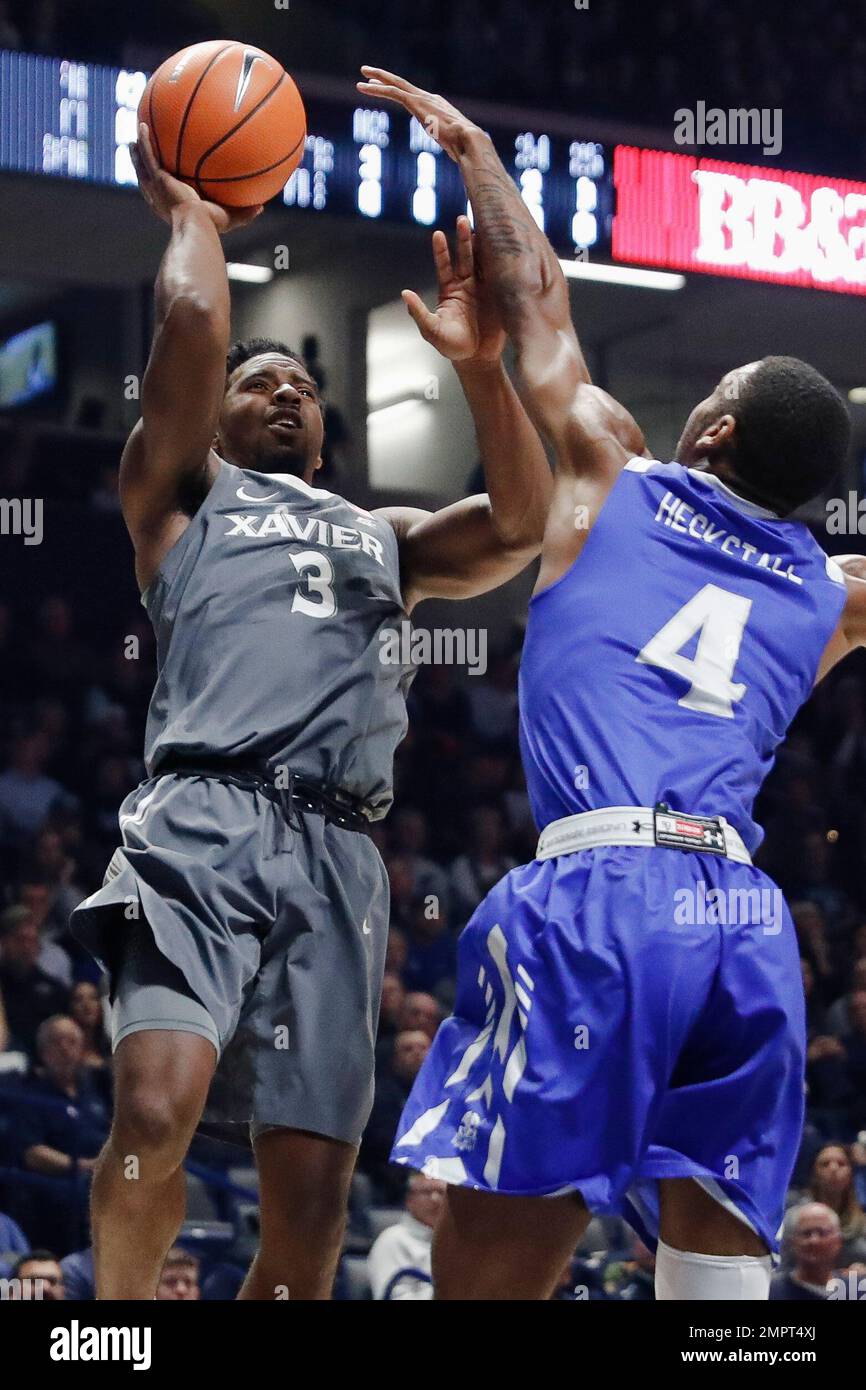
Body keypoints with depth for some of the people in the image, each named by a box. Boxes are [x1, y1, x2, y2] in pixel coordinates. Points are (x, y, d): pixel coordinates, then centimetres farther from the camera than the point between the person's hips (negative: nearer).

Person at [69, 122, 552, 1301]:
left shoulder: (386, 535, 33)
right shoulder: (183, 490, 20)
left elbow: (517, 529, 14)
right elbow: (192, 322, 4)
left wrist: (479, 365, 8)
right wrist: (191, 214, 22)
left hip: (338, 855, 4)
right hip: (205, 821, -4)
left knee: (312, 1205, -5)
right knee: (157, 1111, -28)